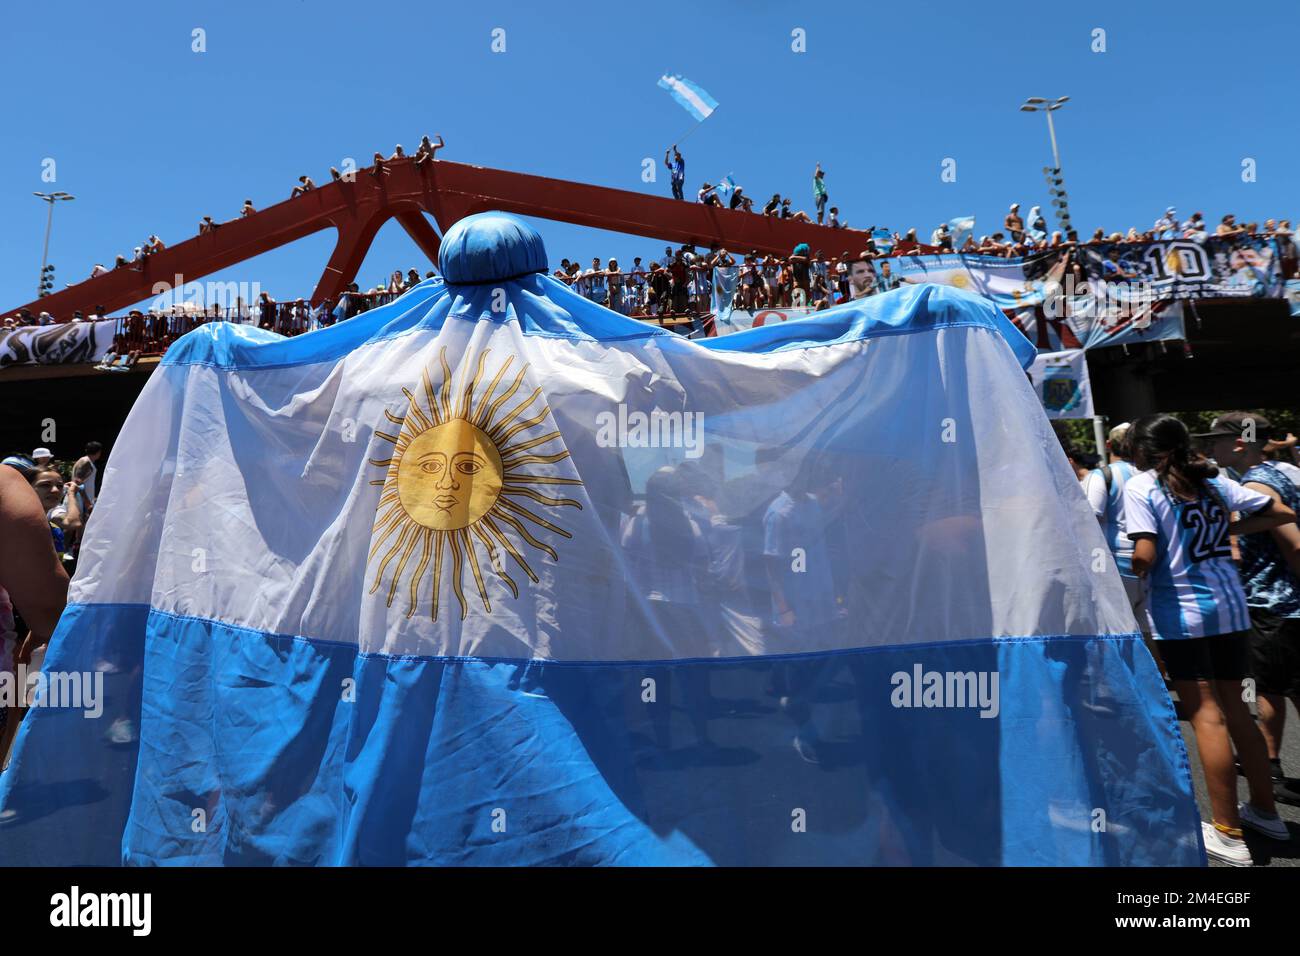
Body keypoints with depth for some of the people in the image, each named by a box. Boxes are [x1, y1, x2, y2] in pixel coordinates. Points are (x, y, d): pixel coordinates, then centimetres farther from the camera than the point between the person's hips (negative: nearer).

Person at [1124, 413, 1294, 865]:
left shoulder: (1139, 486, -9)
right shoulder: (1213, 479, 9)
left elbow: (1145, 555, -18)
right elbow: (1284, 514, 12)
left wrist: (1131, 576, 2)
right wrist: (1229, 529, 13)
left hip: (1179, 611, -6)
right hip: (1230, 606, 6)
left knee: (1206, 714, 0)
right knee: (1234, 707, 18)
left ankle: (1228, 832, 6)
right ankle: (1265, 809, 30)